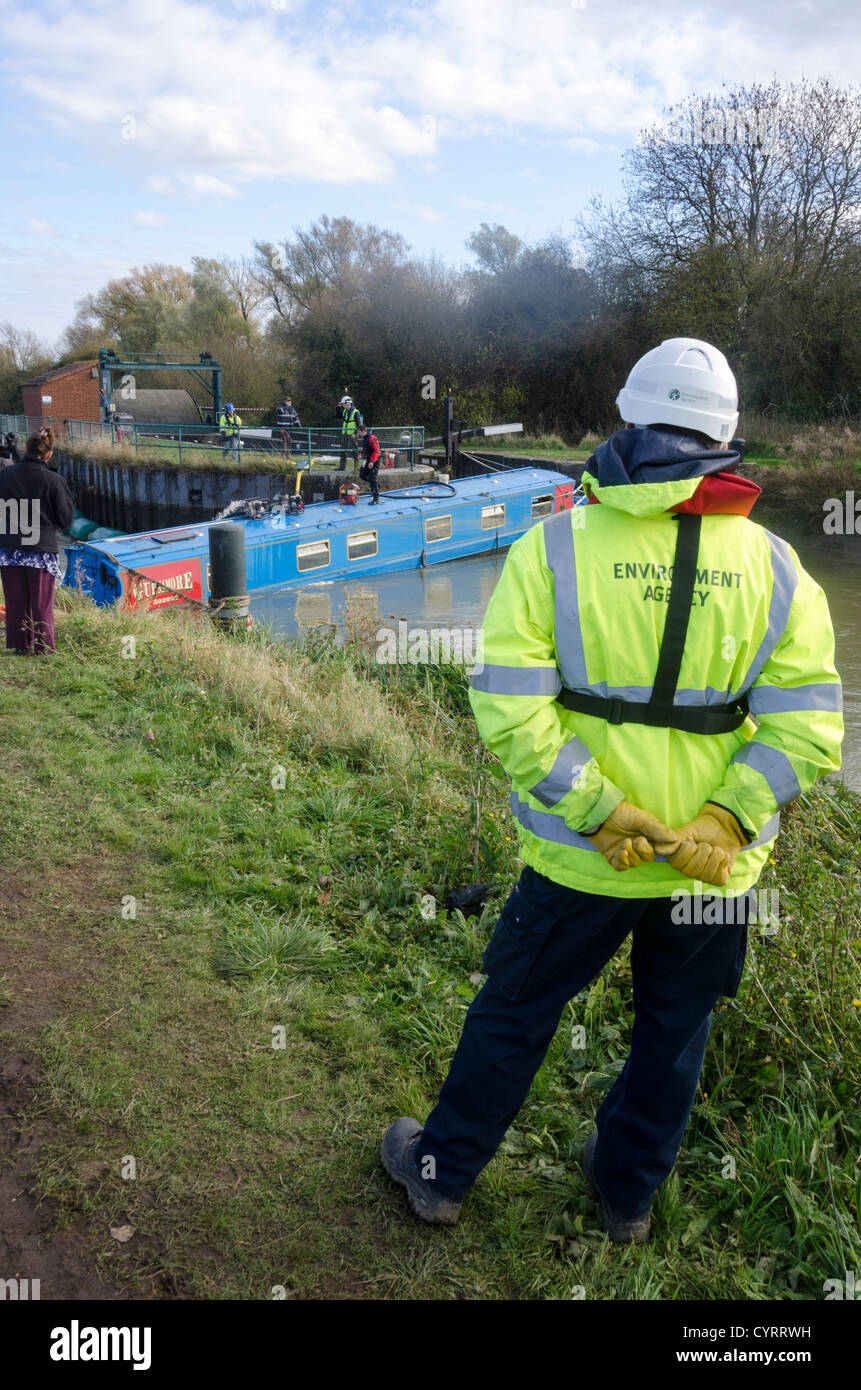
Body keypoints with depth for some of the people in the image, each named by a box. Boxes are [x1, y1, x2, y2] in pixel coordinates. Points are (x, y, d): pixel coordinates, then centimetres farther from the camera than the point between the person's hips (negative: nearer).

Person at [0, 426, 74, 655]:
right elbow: (66, 520, -4)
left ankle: (19, 645, 21)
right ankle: (43, 648, 9)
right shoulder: (54, 481, -10)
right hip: (42, 549, -2)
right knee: (42, 603, 6)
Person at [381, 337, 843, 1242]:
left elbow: (510, 712, -19)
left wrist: (602, 813, -15)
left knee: (512, 1015, 19)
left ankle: (441, 1172, 39)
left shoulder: (553, 547, -12)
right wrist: (725, 823, -12)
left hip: (581, 860, -1)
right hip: (714, 864, 2)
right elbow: (807, 723, -11)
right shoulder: (773, 566, -5)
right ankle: (629, 1193, 44)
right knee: (673, 1033, 24)